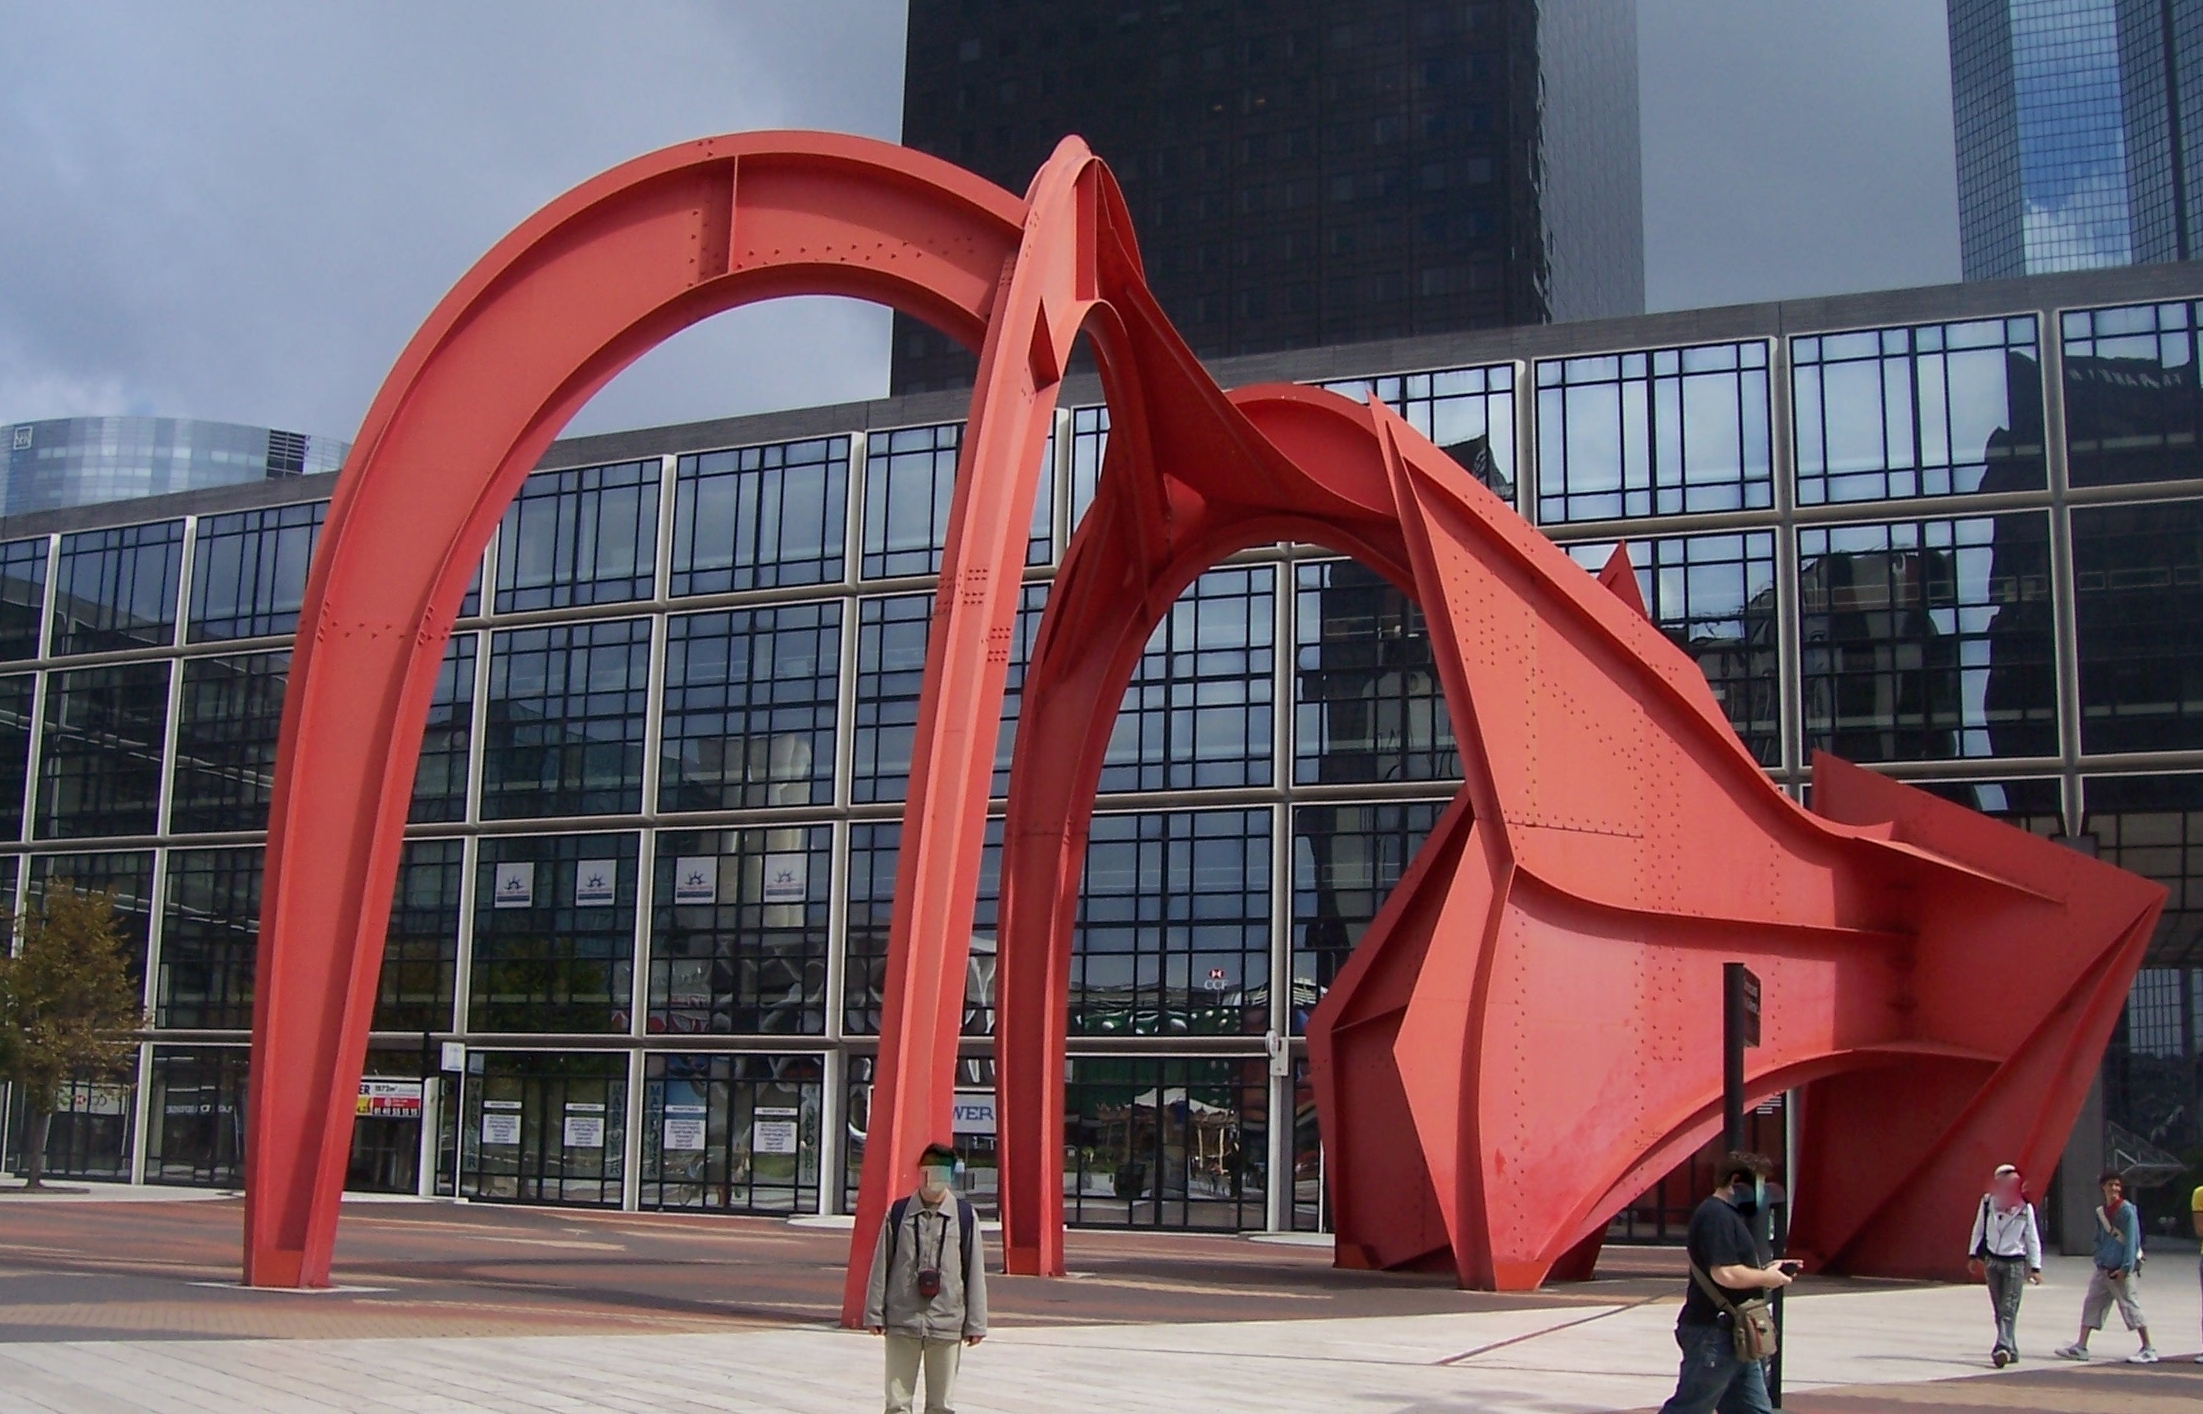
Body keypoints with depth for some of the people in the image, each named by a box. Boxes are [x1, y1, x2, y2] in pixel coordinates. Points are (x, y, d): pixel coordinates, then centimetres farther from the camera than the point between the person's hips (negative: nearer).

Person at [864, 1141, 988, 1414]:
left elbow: (975, 1272, 3)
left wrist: (975, 1323, 2)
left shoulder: (965, 1216, 0)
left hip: (947, 1325, 0)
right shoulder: (898, 1212, 0)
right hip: (902, 1322, 0)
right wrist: (874, 1313, 3)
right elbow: (881, 1266, 4)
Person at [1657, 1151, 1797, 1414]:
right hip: (1713, 1334, -11)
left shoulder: (1730, 1215, 16)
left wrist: (1770, 1270, 8)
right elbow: (1725, 1274, -26)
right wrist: (1767, 1278, -12)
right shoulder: (1716, 1216, -18)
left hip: (1734, 1336, 11)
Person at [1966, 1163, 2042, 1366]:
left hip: (2015, 1263, -3)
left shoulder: (2025, 1208, -6)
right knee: (1999, 1309, 8)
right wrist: (1974, 1254, 9)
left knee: (2009, 1309, -13)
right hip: (1992, 1261, 3)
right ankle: (2011, 1350, 16)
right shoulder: (1987, 1203, 0)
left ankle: (2003, 1347, -22)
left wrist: (2035, 1267, -3)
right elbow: (1979, 1229, 10)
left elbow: (2033, 1239, -1)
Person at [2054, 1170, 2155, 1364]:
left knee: (2129, 1305, -5)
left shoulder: (2127, 1210, -9)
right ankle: (2080, 1347, 6)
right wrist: (2100, 1262, 7)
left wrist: (2125, 1268, -18)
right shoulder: (2101, 1212, 12)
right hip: (2104, 1268, 7)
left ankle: (2148, 1349, 5)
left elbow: (2132, 1241, -13)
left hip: (2122, 1269, -7)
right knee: (2092, 1303, 4)